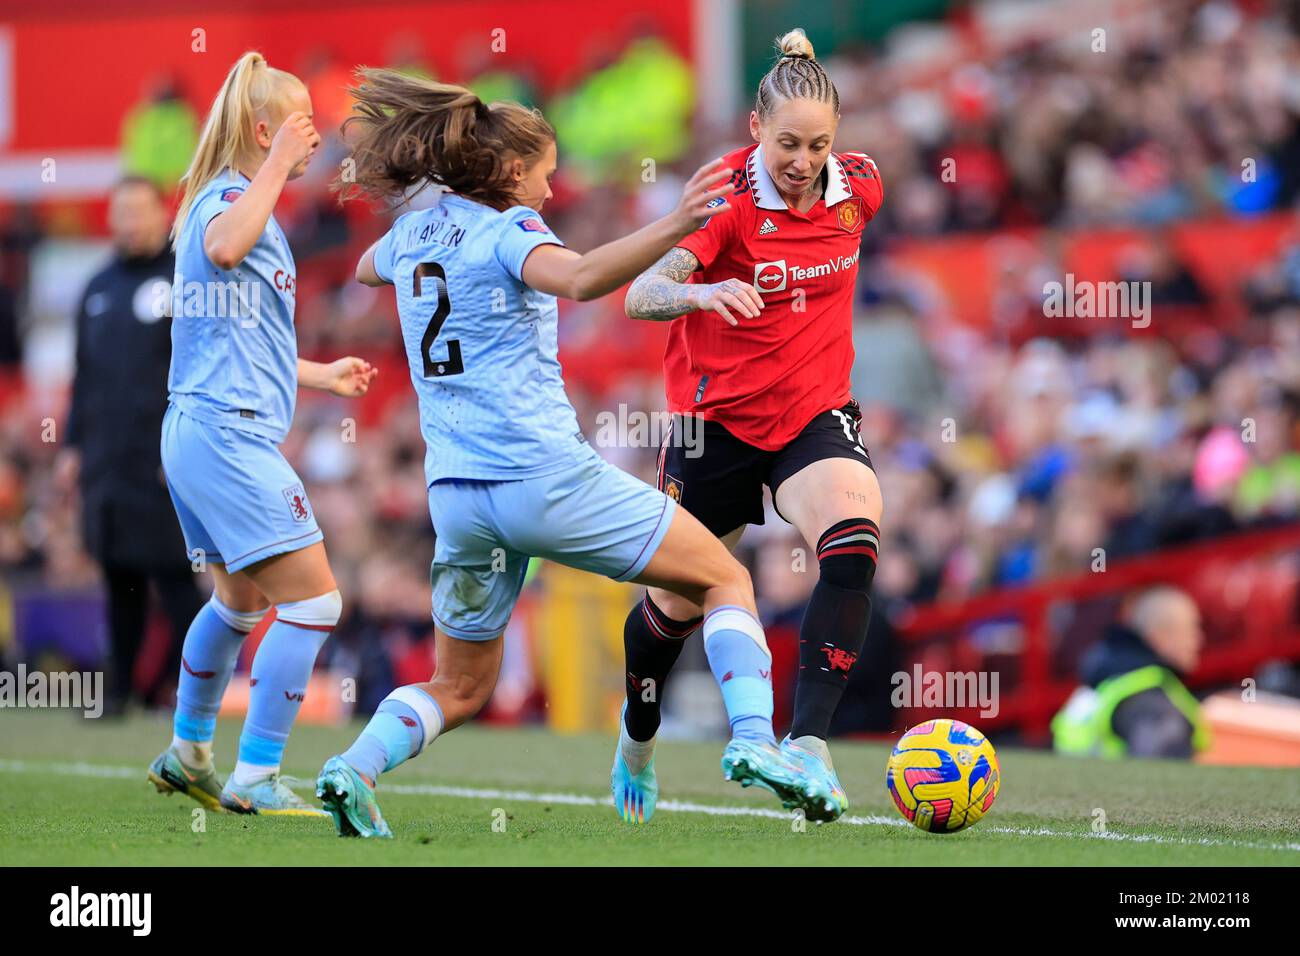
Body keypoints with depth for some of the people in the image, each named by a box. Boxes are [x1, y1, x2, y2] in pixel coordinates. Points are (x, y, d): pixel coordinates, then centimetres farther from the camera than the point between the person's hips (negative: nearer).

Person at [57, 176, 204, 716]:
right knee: (119, 580, 8)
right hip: (107, 462, 6)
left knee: (174, 577, -6)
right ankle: (124, 687, 14)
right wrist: (73, 445, 16)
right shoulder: (99, 288, 16)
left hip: (165, 462, -6)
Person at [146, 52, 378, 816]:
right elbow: (224, 247, -38)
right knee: (314, 601, -11)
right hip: (231, 432, -11)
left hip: (197, 430, 11)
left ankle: (188, 754, 38)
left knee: (240, 601, 26)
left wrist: (319, 374, 37)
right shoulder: (230, 196, -10)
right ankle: (256, 779, -9)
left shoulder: (238, 200, 20)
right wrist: (280, 164, -28)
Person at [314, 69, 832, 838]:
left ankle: (355, 767, -10)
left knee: (459, 690, 17)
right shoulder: (508, 229, -6)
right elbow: (582, 278, -30)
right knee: (726, 578, 7)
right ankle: (753, 741, -11)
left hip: (456, 491, 6)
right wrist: (674, 227, -39)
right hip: (547, 474, -6)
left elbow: (366, 270, 39)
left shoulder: (417, 231, 14)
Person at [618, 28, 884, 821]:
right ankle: (637, 739, 43)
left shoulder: (859, 186, -6)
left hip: (815, 413, 2)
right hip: (718, 419, -2)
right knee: (680, 603, 12)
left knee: (854, 544, -28)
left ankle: (808, 743, -30)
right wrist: (703, 292, -51)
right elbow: (642, 293, -32)